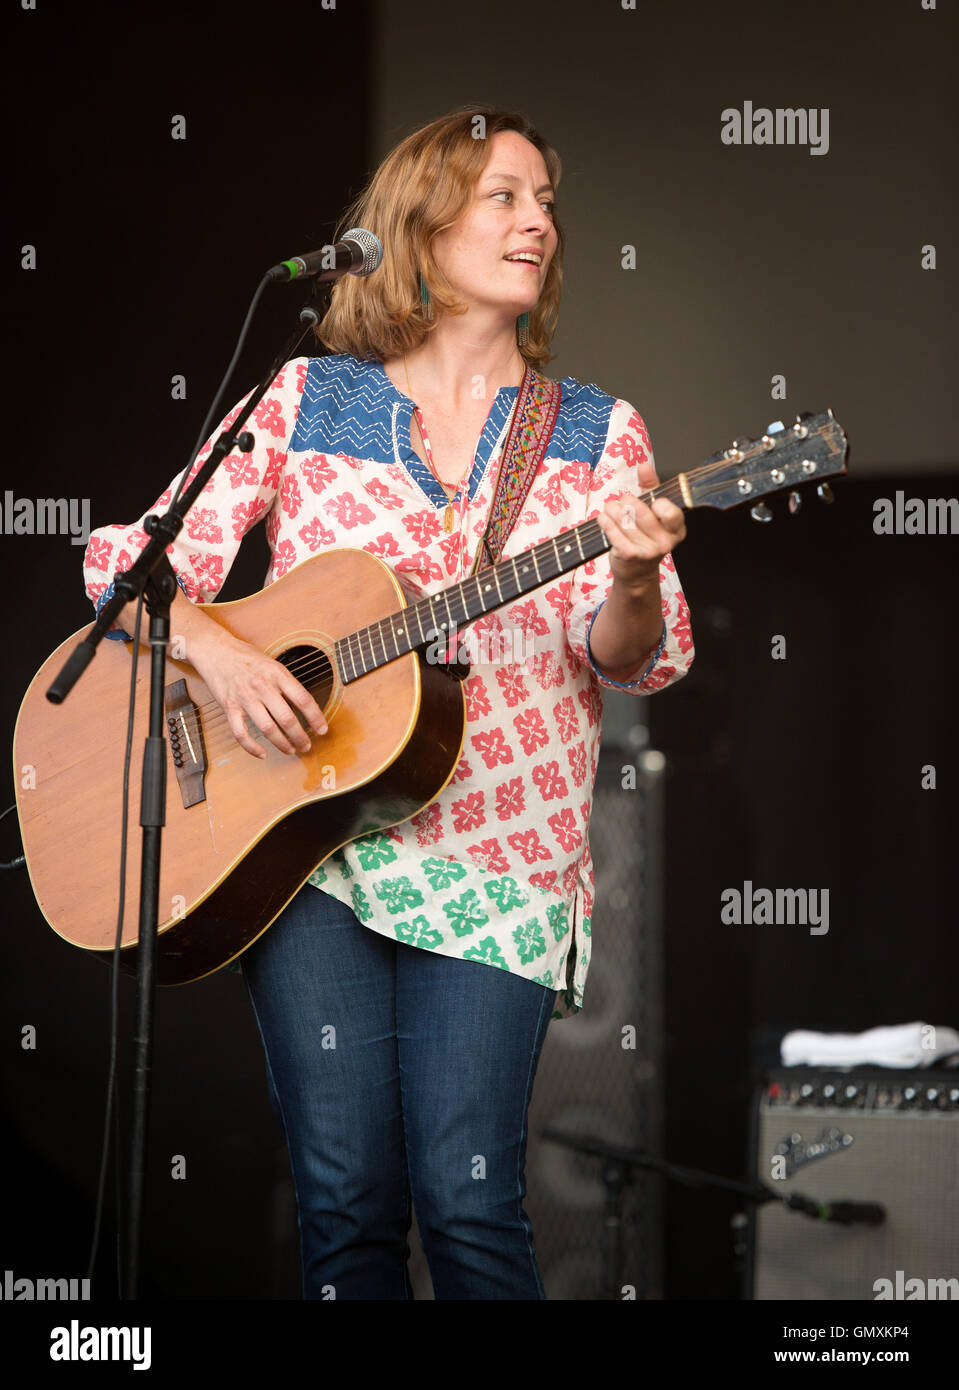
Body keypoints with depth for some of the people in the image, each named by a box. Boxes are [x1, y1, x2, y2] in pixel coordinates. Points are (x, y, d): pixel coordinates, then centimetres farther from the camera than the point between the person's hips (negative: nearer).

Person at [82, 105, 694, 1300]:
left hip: (497, 852, 0)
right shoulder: (306, 401, 9)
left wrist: (635, 586, -20)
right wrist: (215, 651, -13)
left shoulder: (597, 433, 10)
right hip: (300, 837, 0)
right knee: (346, 1195, -7)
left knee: (466, 1195, -13)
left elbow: (629, 664, 3)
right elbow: (131, 559, 7)